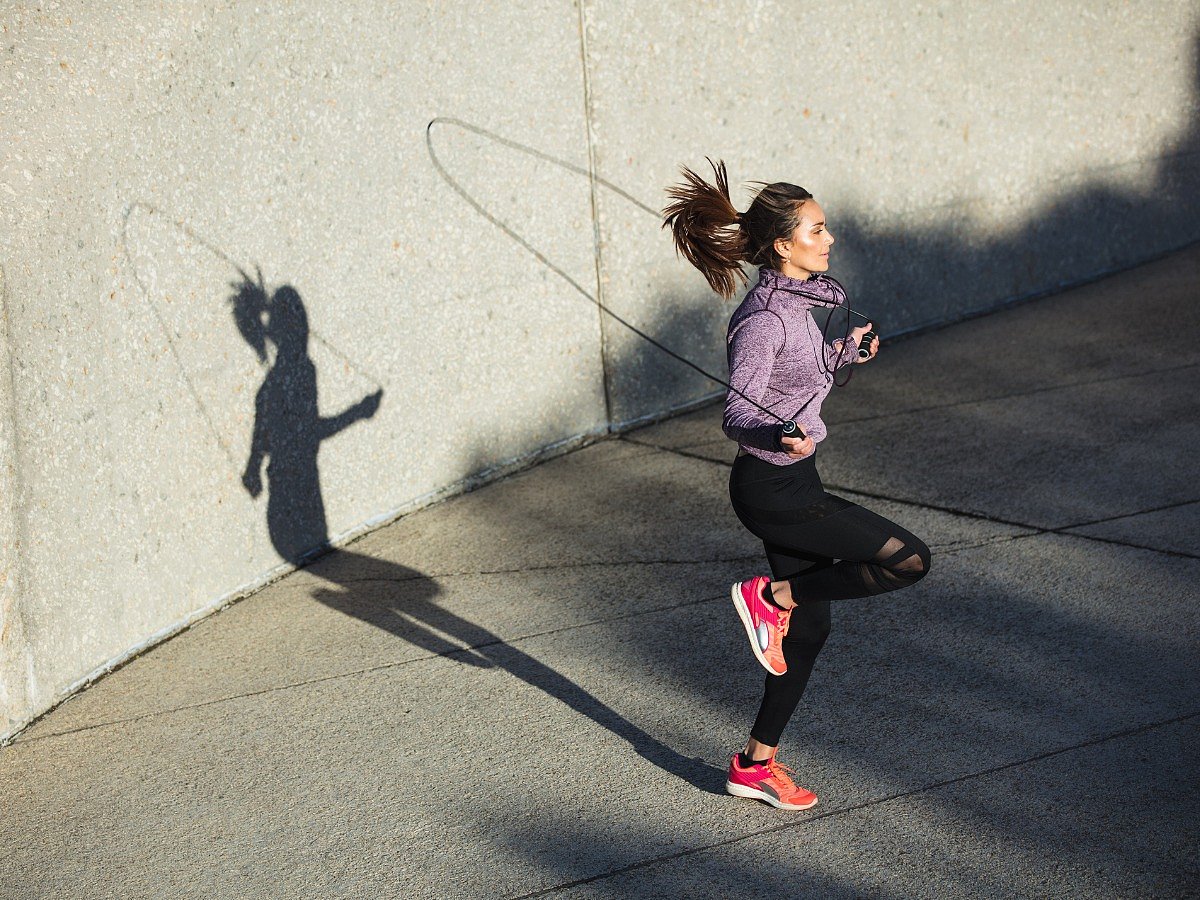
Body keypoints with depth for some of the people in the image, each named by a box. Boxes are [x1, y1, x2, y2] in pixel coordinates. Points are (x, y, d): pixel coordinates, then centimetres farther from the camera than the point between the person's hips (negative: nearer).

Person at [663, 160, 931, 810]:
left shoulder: (799, 300, 9)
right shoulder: (765, 319, -20)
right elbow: (736, 414, -25)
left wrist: (843, 353, 24)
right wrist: (781, 438, -42)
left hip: (791, 484, 10)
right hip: (774, 490, -10)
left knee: (807, 631, 15)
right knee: (909, 559, -12)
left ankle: (756, 765, 26)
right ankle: (771, 596, 0)